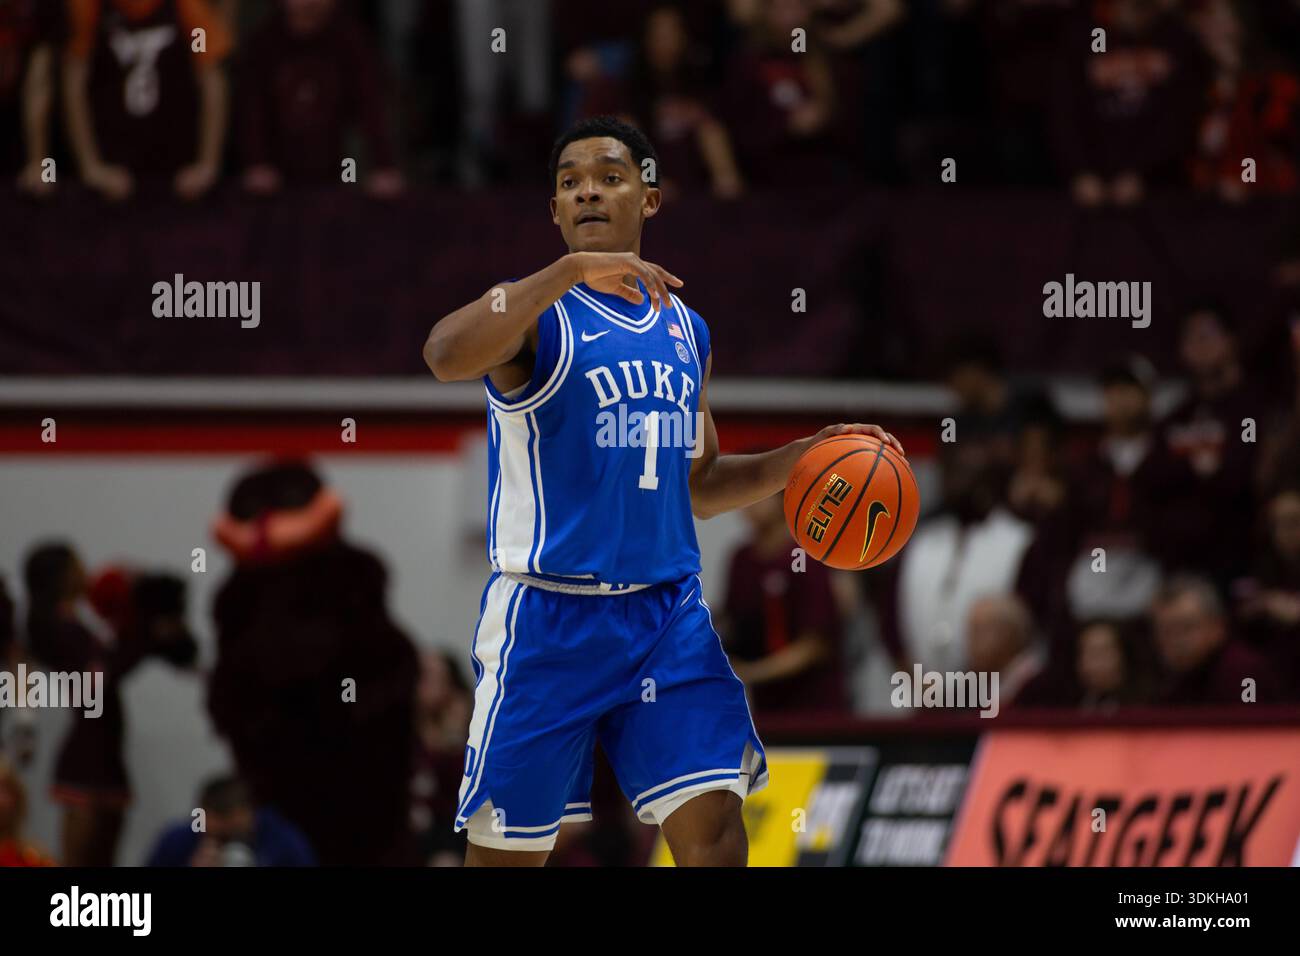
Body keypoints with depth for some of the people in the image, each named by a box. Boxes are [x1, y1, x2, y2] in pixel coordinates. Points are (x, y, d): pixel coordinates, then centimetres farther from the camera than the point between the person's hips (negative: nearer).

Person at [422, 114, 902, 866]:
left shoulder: (686, 331, 13)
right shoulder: (537, 312, -5)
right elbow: (446, 355, -29)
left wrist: (802, 458, 8)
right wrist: (573, 271, -33)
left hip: (669, 614, 4)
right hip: (550, 619, -4)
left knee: (714, 829, -8)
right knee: (508, 852, 1)